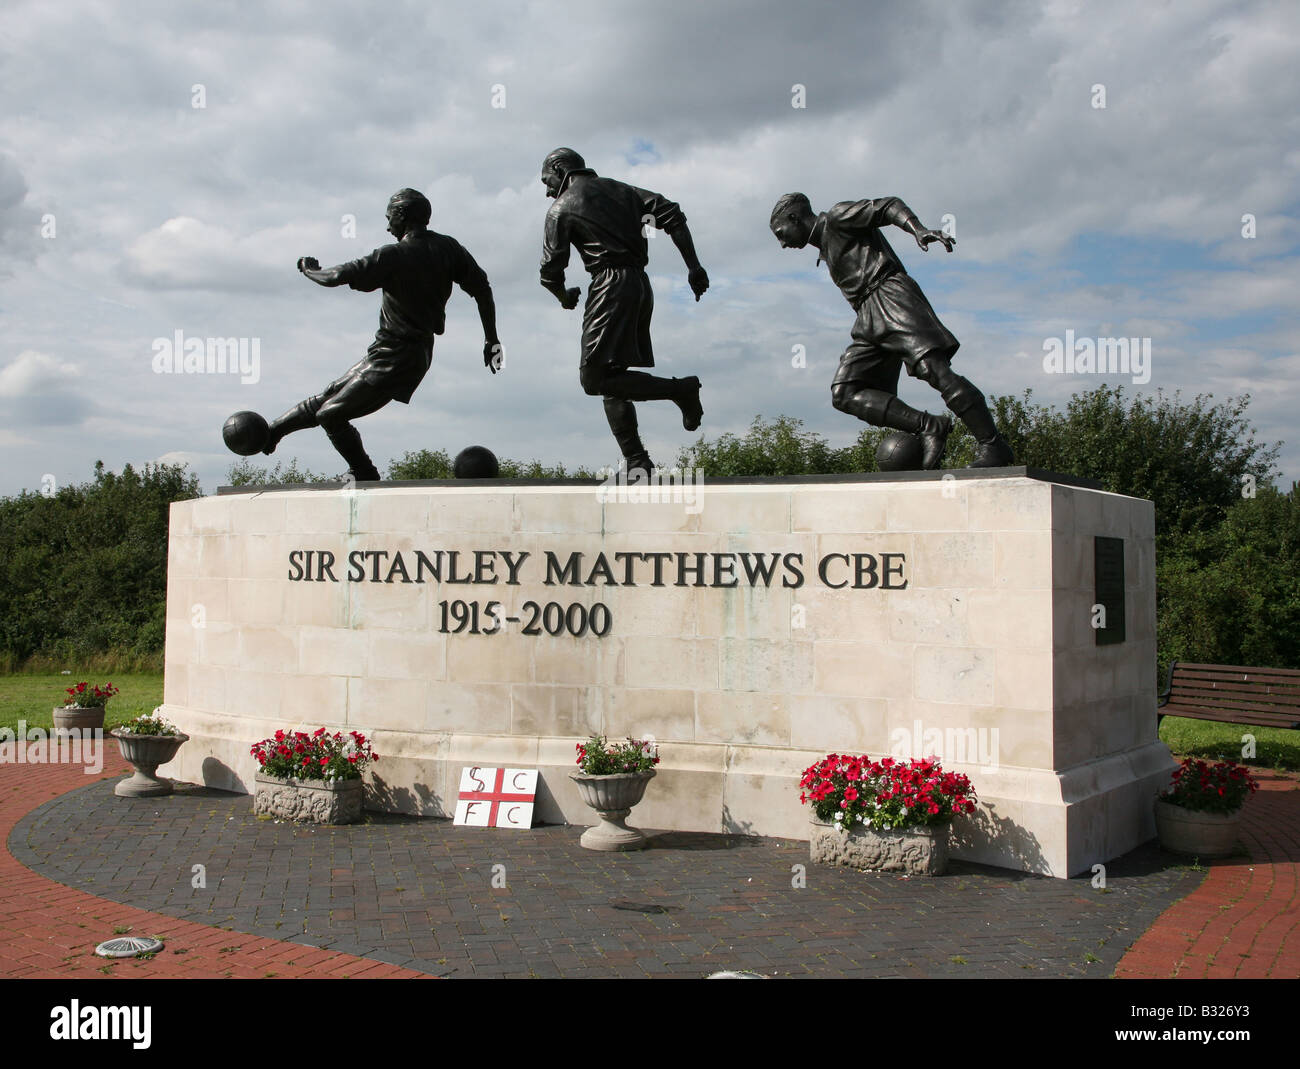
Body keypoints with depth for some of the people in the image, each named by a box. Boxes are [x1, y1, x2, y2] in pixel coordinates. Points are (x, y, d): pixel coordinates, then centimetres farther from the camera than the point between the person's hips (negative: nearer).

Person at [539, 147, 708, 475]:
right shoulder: (618, 189, 22)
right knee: (613, 378, 10)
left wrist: (564, 296, 22)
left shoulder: (561, 209, 5)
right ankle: (636, 462, 3)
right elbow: (672, 215, 10)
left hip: (611, 285, -8)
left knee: (594, 378, -9)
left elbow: (551, 269, 0)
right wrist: (694, 266, 7)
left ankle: (680, 389, -16)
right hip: (641, 285, 8)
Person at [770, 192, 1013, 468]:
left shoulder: (838, 217, 7)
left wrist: (918, 230, -26)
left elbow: (888, 207, -5)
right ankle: (929, 426, -17)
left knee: (933, 368, -23)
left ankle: (992, 446, -22)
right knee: (843, 393, -8)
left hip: (890, 295, -9)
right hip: (869, 321, 9)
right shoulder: (826, 249, 31)